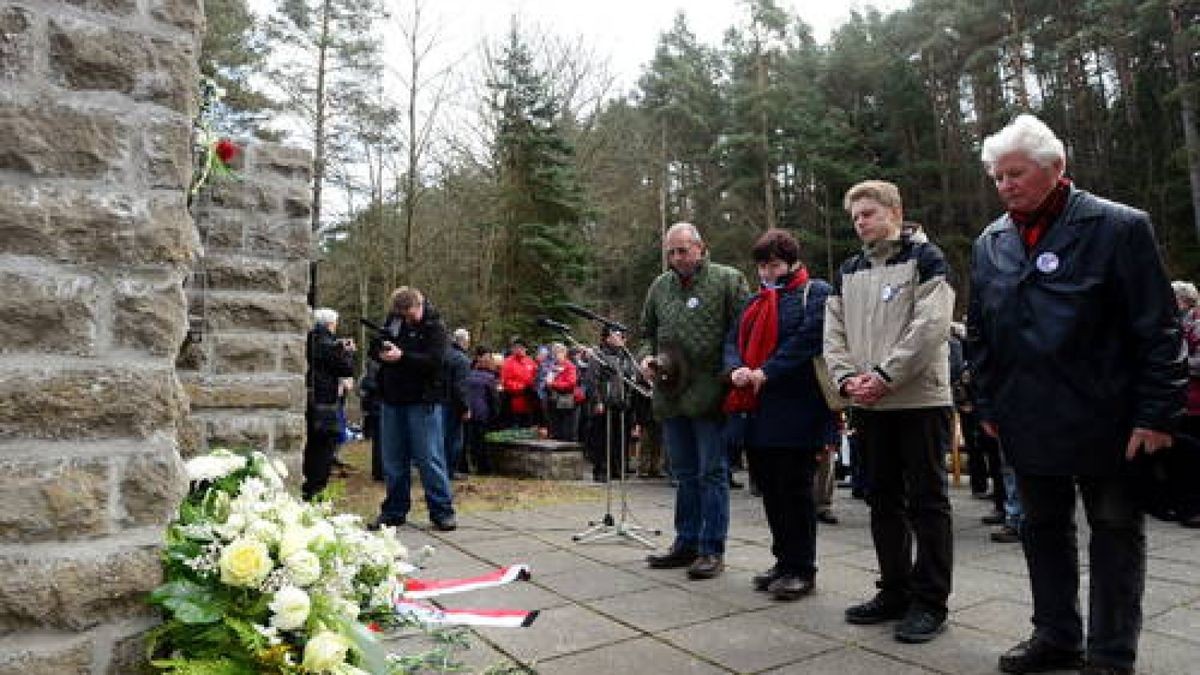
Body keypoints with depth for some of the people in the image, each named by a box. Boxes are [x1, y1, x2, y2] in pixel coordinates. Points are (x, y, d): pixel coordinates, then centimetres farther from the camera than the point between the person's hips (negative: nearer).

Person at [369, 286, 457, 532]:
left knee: (430, 457, -3)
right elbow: (373, 348, 16)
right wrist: (381, 351, -7)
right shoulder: (392, 320, 10)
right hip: (392, 400, 6)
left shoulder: (434, 326, -6)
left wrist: (402, 356, -25)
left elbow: (435, 360, -18)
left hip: (423, 401, -6)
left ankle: (442, 511, 6)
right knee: (393, 459, 12)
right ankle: (394, 510, 25)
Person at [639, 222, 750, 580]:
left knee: (712, 473, 2)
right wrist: (647, 357, 5)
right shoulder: (659, 287, 14)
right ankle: (686, 543, 26)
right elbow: (647, 331, 24)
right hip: (671, 396, 6)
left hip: (710, 395, -5)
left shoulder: (728, 280, -2)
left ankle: (712, 549, 12)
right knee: (685, 474, 15)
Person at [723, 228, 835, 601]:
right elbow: (733, 341, 15)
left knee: (794, 491, -1)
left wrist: (766, 372, -18)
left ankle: (802, 570, 12)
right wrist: (736, 368, -7)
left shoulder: (816, 293, -1)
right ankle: (784, 561, 25)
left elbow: (808, 339, -15)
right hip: (759, 412, 7)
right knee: (769, 489, 12)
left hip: (797, 411, -7)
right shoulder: (755, 301, 20)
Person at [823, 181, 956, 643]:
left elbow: (931, 325, -14)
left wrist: (884, 376, -18)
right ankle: (895, 591, 25)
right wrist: (847, 379, -7)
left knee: (927, 501, 2)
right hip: (868, 404, 6)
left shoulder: (924, 257, -2)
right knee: (883, 500, 12)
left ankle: (930, 601, 12)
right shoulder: (848, 271, 15)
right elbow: (834, 332, 9)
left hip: (921, 398, -6)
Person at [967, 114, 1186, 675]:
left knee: (1116, 533, 10)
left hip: (1105, 419, -4)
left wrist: (1156, 414, -12)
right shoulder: (990, 243, 7)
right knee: (1043, 529, 14)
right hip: (1028, 423, 5)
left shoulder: (1118, 227, -6)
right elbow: (979, 334, 11)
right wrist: (989, 407, 9)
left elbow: (1158, 329, -8)